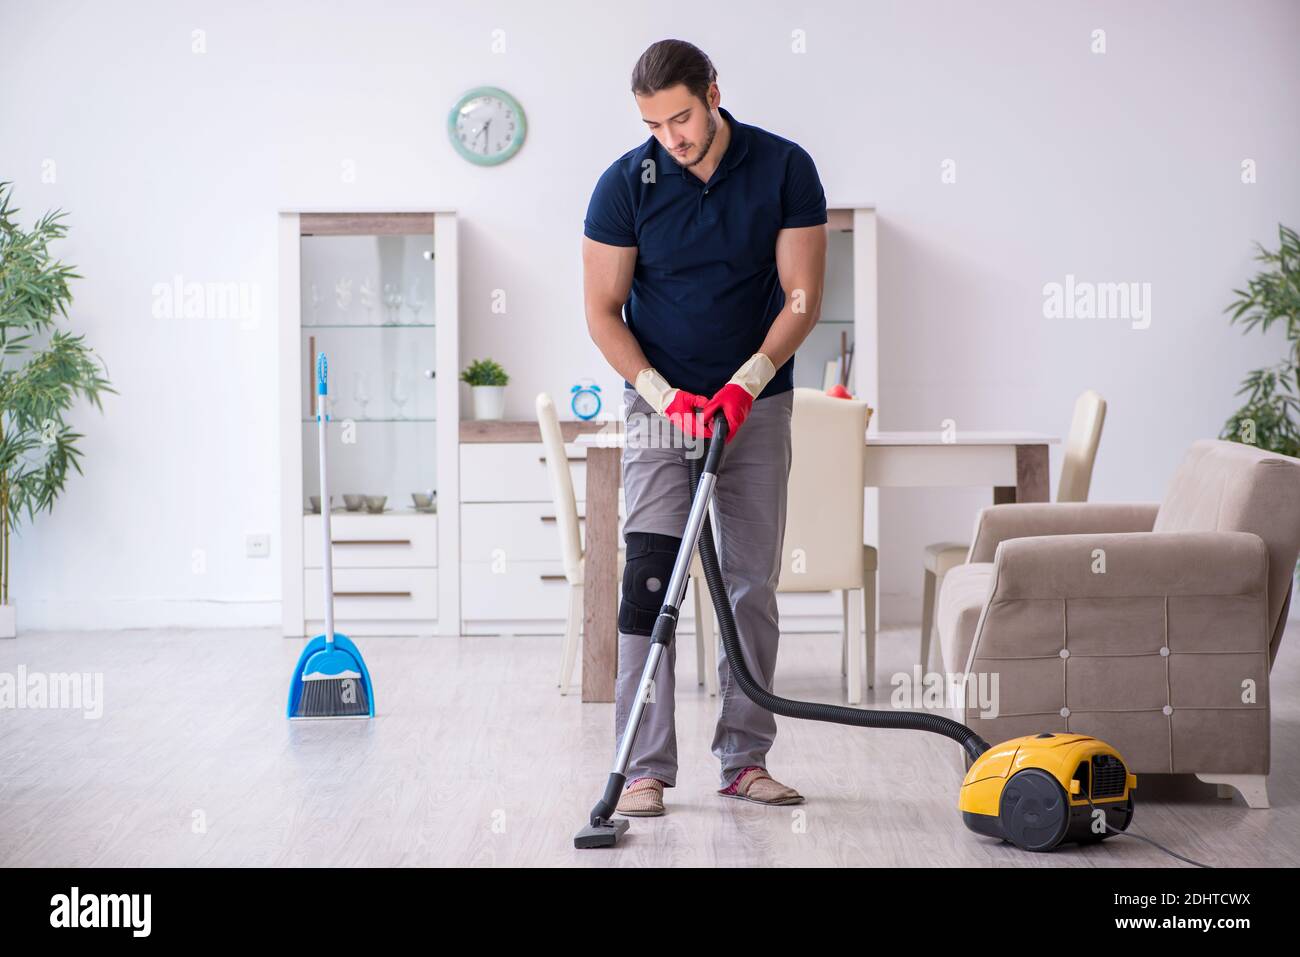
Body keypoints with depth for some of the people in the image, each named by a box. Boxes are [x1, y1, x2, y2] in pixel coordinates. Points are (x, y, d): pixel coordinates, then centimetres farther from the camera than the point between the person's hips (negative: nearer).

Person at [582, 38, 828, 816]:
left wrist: (745, 383, -19)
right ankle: (647, 768, -9)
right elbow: (603, 309, -6)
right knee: (650, 578, -11)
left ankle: (745, 758, 13)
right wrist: (664, 394, -17)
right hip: (661, 399, -1)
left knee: (754, 584, 4)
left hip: (757, 401, 2)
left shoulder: (785, 169, -8)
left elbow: (803, 297, -8)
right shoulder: (626, 184, -9)